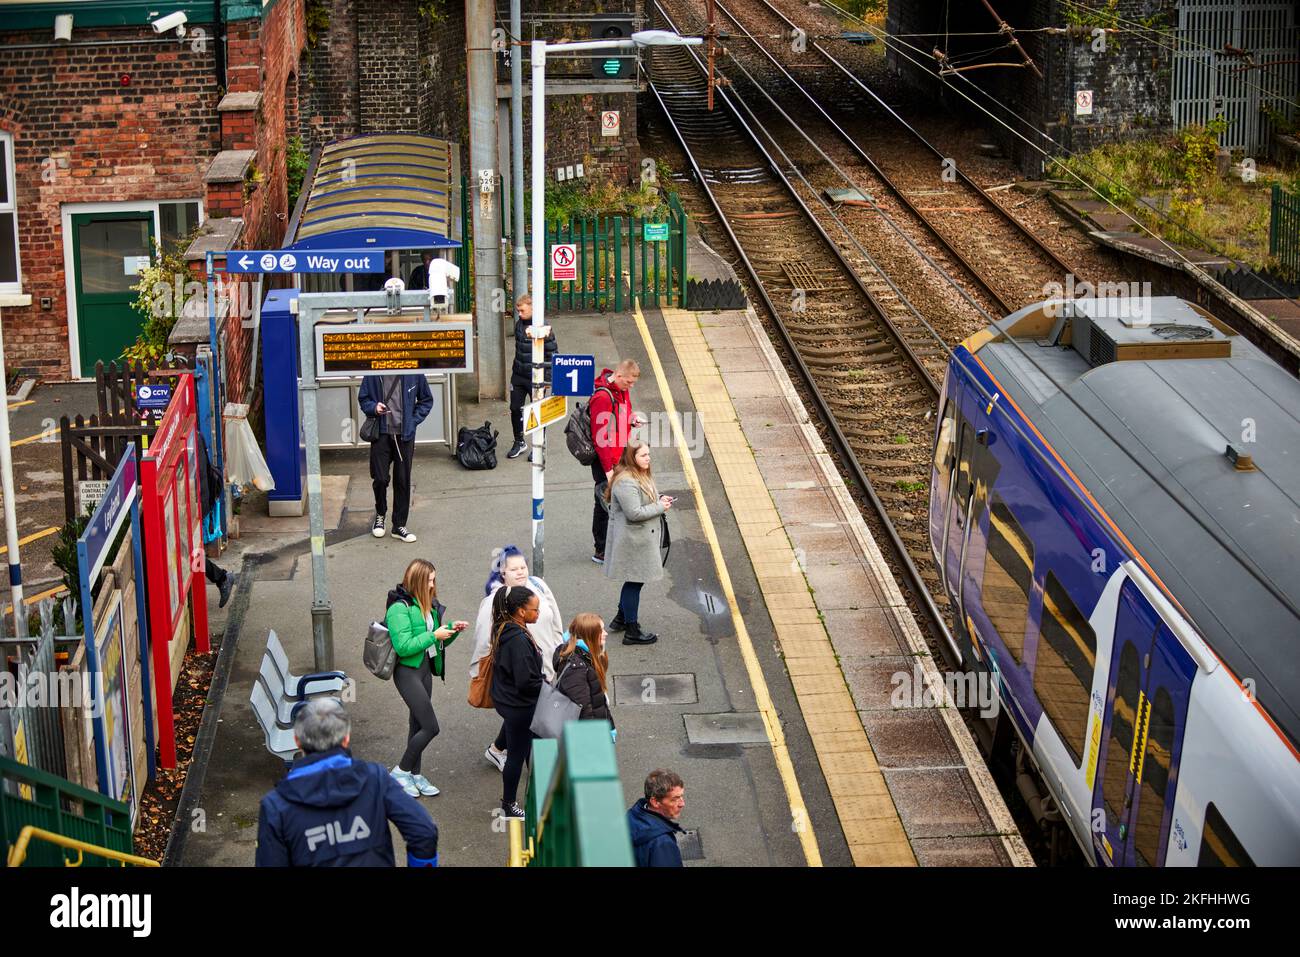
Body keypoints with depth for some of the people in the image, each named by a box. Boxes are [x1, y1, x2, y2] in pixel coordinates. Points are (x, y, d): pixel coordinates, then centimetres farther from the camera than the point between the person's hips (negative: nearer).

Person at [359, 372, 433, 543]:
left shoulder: (413, 373, -4)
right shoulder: (373, 375, -5)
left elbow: (426, 400, 8)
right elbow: (363, 399, 8)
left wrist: (413, 421, -1)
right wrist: (374, 408, -14)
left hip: (405, 435, 1)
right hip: (381, 434, -1)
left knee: (403, 481, 6)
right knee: (380, 479, -3)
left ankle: (399, 525, 18)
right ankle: (380, 514, 26)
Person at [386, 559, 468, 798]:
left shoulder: (428, 605, 10)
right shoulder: (400, 608, -16)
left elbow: (439, 642, 18)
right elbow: (403, 646, -22)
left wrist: (452, 629, 0)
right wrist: (433, 636, -21)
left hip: (425, 670, 8)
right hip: (407, 672, -8)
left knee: (418, 724, 14)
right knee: (430, 727, -10)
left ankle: (415, 774, 24)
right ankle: (401, 771, 5)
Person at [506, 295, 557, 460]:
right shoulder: (519, 324, 4)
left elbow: (552, 353, -11)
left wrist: (548, 377, -13)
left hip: (536, 377, -5)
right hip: (518, 375, 5)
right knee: (515, 409, 9)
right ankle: (519, 442, 25)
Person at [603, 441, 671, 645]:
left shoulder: (641, 476, 11)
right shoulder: (625, 482, -24)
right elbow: (634, 513, -28)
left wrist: (660, 499, 6)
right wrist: (660, 507, -17)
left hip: (640, 538, 11)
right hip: (631, 541, -11)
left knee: (634, 580, 20)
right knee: (634, 582, -3)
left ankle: (621, 619, 35)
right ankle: (632, 632, 5)